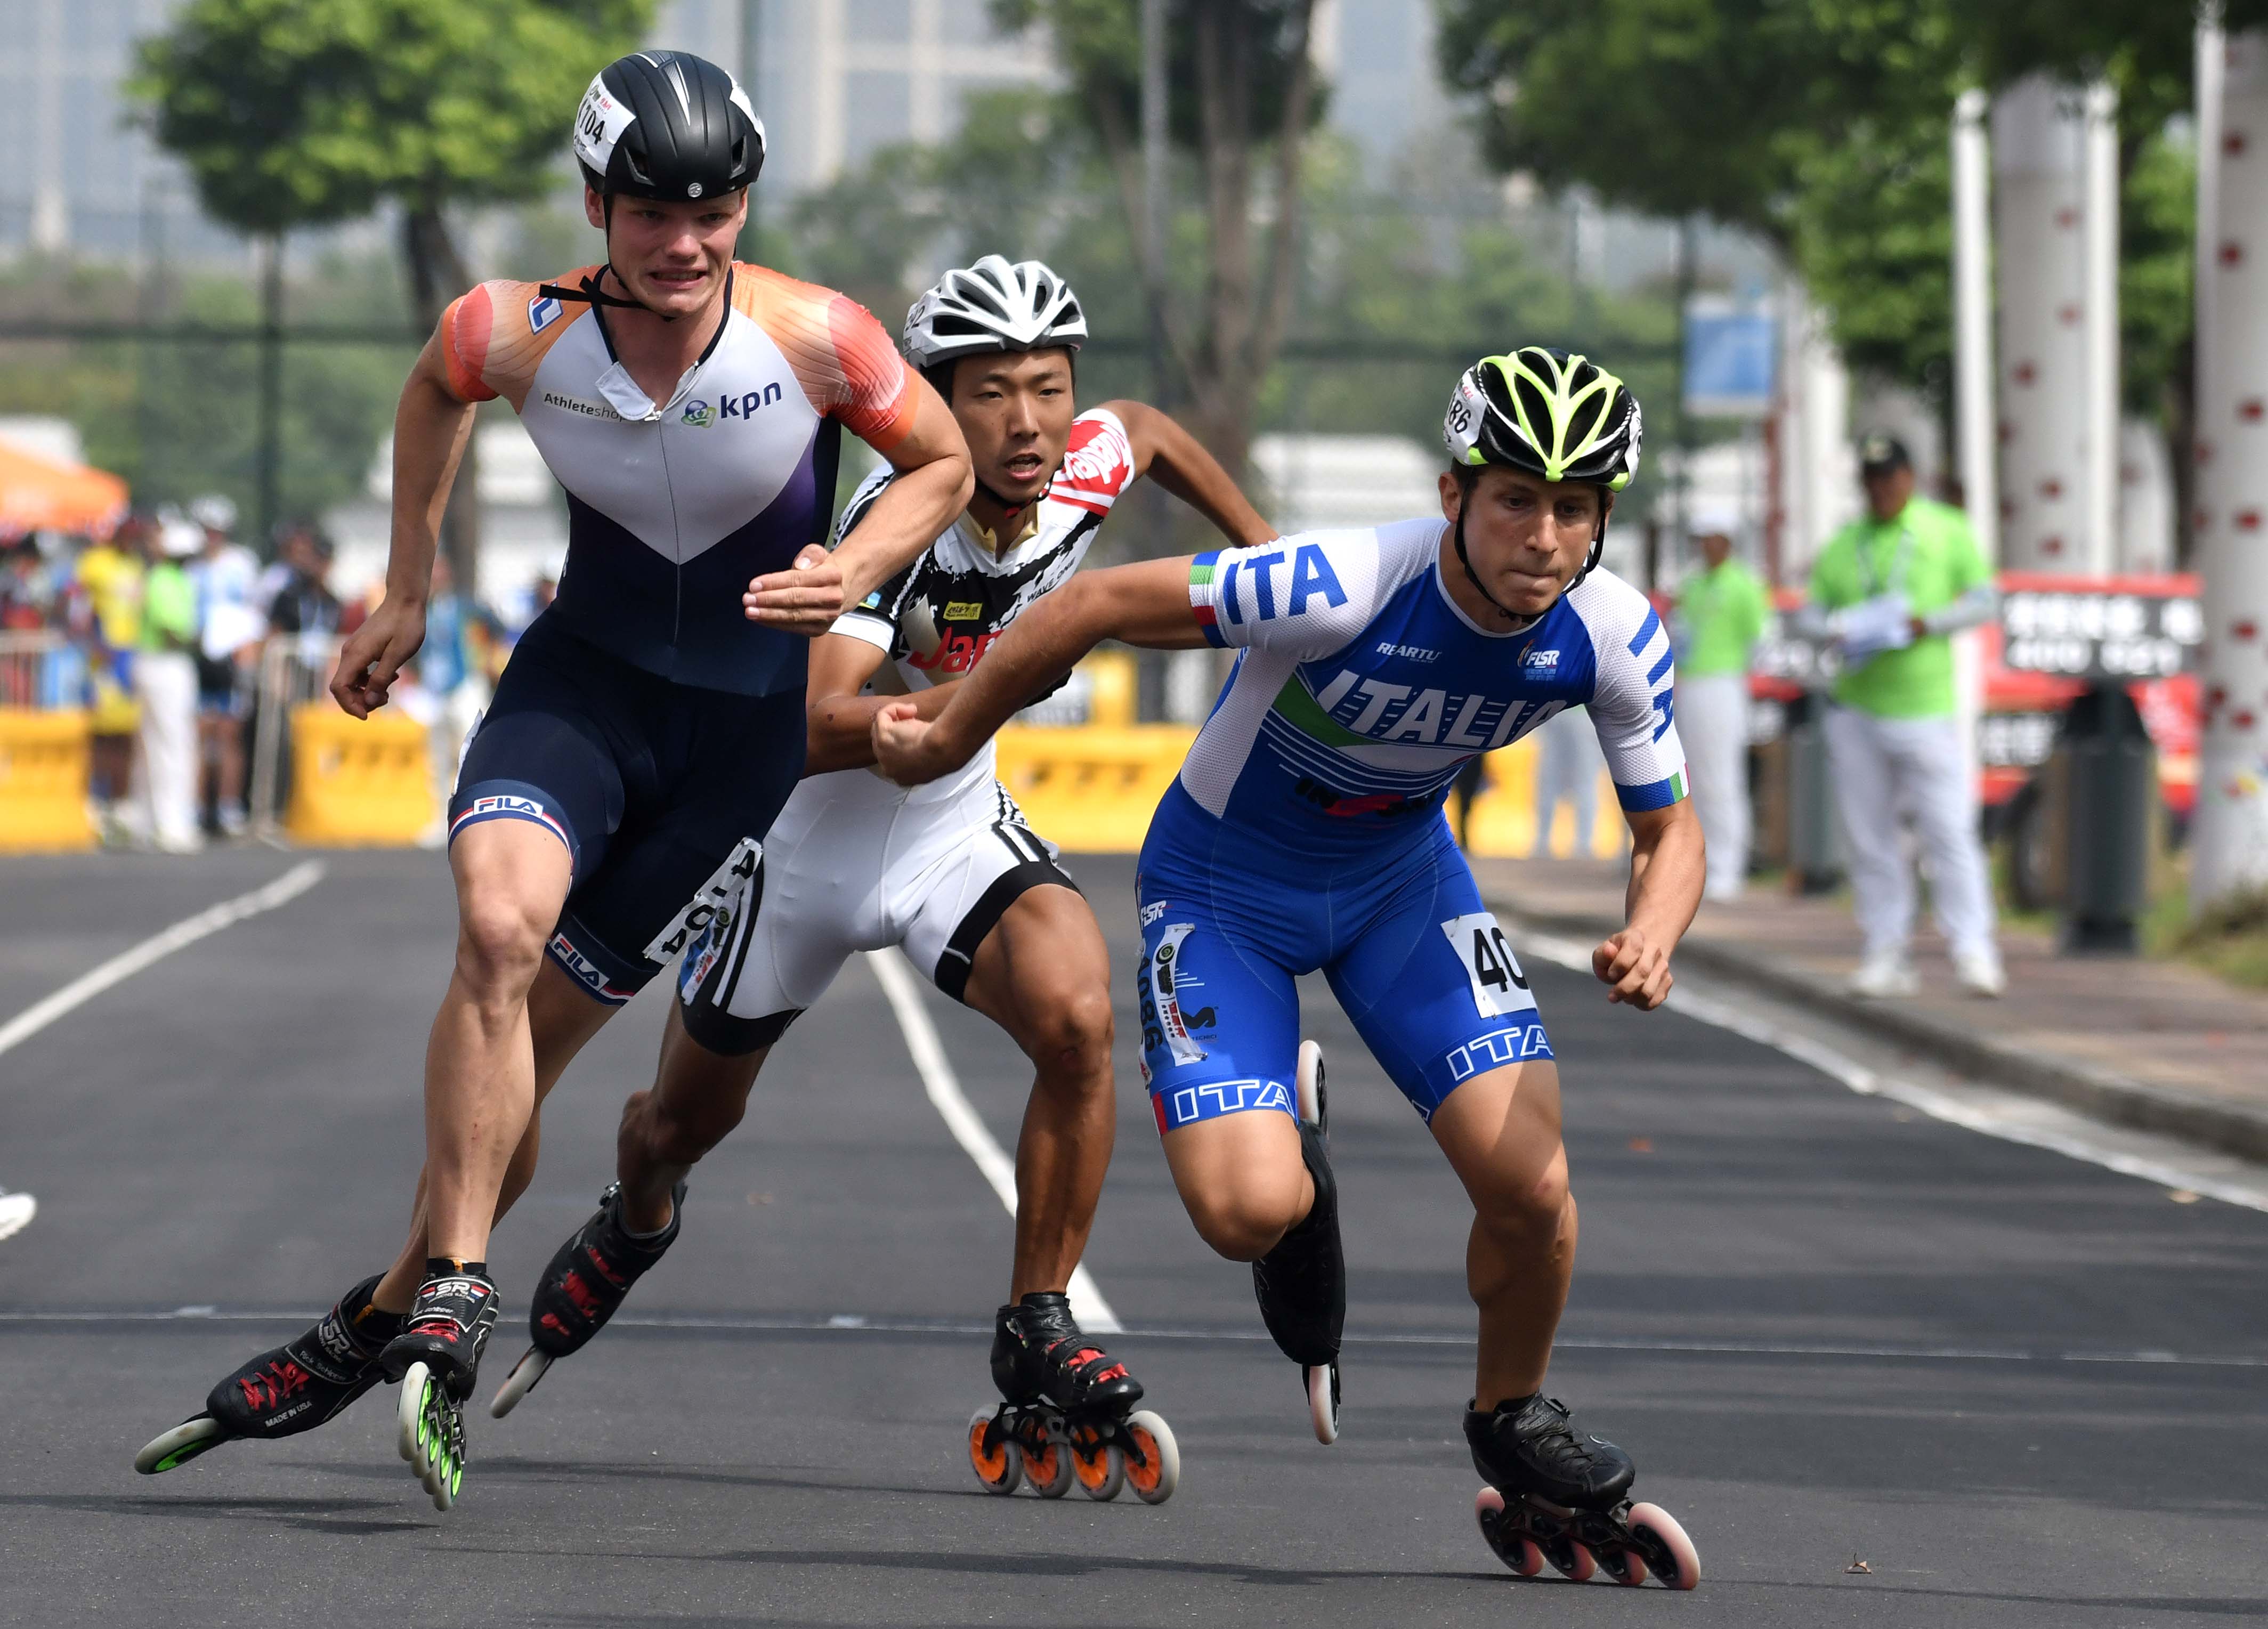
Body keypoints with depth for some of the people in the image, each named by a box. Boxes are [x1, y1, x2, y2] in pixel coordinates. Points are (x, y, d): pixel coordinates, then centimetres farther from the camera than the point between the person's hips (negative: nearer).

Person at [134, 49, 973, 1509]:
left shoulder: (816, 340, -19)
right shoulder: (518, 337, -14)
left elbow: (942, 464, -1)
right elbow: (433, 388, 11)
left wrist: (854, 573, -19)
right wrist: (408, 592, 14)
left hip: (743, 724, -1)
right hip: (584, 676, 1)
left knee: (535, 1035, -2)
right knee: (500, 922, -29)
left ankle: (388, 1318, 18)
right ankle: (453, 1300, -25)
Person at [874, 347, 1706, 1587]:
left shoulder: (1614, 636, -21)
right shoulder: (1341, 589, -36)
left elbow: (1666, 827, -5)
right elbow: (1094, 605, -24)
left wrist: (1649, 943, -28)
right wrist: (946, 743, -11)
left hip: (1402, 878, 3)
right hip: (1225, 883, -3)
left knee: (1529, 1186, -15)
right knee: (1246, 1211, -22)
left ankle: (1513, 1422, 16)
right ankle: (1292, 1155, 18)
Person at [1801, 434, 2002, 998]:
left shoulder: (1947, 531, 6)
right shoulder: (1843, 545, 14)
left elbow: (1982, 600, 3)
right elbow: (1813, 611, 13)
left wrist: (1928, 623, -13)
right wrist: (1833, 630, -10)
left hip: (1925, 707, -4)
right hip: (1856, 708, 4)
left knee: (1950, 833, -11)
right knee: (1868, 839, 2)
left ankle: (1973, 952, -11)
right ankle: (1886, 955, 7)